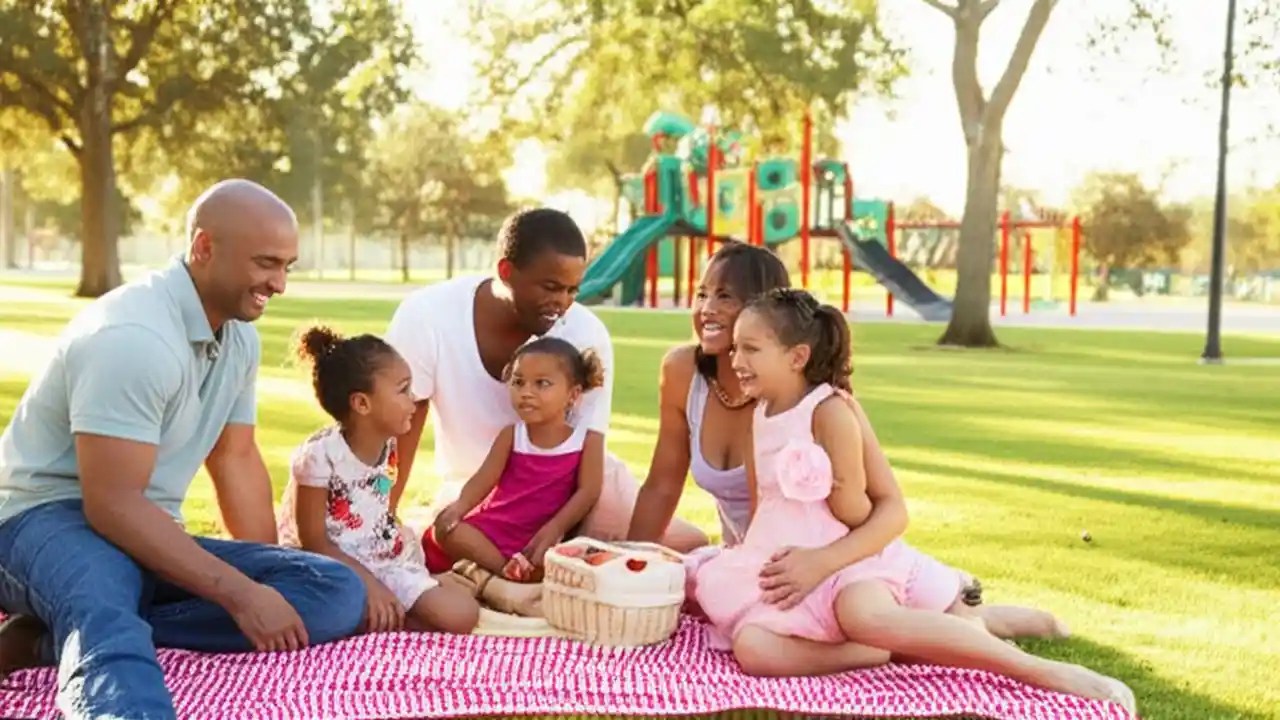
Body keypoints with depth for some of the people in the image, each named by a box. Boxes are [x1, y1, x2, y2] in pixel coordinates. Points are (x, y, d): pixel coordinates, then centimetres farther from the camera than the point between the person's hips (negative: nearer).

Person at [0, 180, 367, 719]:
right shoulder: (133, 337, -22)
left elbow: (235, 459, 14)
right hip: (50, 518, -8)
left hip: (148, 538, 9)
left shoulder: (240, 336, 6)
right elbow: (111, 505, -25)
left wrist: (267, 584, 7)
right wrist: (241, 593, -26)